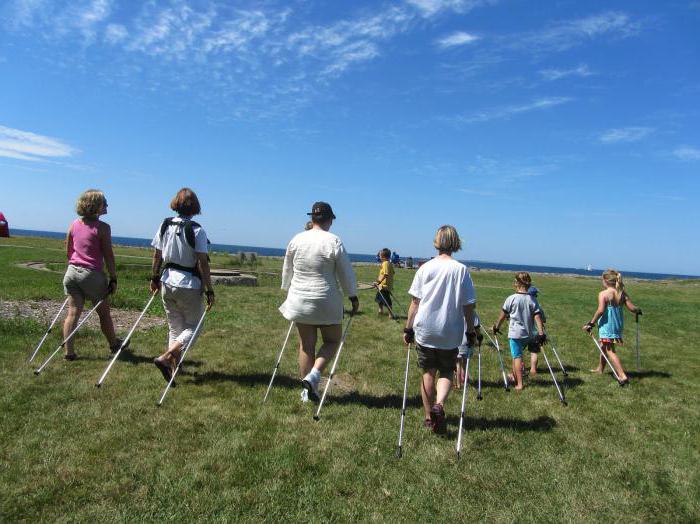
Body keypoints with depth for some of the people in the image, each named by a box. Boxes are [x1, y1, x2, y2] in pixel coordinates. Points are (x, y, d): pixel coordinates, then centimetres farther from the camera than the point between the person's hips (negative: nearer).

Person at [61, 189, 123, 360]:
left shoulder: (74, 224, 7)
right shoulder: (102, 227, -11)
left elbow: (68, 251, 15)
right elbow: (108, 256, -11)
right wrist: (113, 279, -6)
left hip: (72, 272, 5)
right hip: (92, 274, -5)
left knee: (73, 312, 6)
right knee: (104, 313, 12)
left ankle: (69, 351, 5)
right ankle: (114, 344, 29)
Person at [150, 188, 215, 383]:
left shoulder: (165, 225, 2)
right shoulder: (197, 230, -14)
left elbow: (157, 255, 8)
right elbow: (202, 263, -15)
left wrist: (155, 278, 20)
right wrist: (209, 290, -9)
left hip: (167, 283, 6)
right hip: (189, 285, -6)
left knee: (174, 327, 18)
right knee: (192, 326, 8)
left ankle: (174, 367, 21)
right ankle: (165, 358, -8)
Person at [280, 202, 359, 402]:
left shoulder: (296, 240, 2)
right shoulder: (334, 242, -11)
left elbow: (287, 271, 12)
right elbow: (346, 274, -5)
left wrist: (289, 291, 27)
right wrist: (353, 297, 8)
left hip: (300, 301, 4)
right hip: (327, 303, -4)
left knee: (306, 345, 12)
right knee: (332, 340, 14)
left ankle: (307, 392, 19)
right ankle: (313, 375, -5)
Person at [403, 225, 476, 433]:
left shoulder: (425, 268, -3)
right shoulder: (461, 269, -6)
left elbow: (415, 302, -2)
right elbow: (468, 305, -4)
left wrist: (409, 329, 6)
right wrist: (471, 332, 7)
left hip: (425, 331, 1)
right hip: (451, 334, -1)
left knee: (428, 373, 15)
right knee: (446, 372, 15)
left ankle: (429, 416, 22)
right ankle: (439, 404, -10)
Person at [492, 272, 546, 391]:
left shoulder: (511, 299, -10)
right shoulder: (532, 300, -1)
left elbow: (503, 315, -1)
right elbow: (538, 317, -6)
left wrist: (496, 327, 14)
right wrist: (541, 334, -6)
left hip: (515, 333, -4)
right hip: (528, 335, 4)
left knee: (517, 357, -1)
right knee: (517, 355, 22)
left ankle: (519, 384, -5)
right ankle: (514, 375, 38)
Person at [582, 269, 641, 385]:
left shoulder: (603, 294, -15)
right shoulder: (622, 293, 2)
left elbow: (600, 311, -23)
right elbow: (632, 308, -1)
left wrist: (591, 323, -16)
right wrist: (638, 311, 22)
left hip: (607, 324, -7)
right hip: (618, 324, 7)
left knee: (610, 351, -2)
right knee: (604, 346, 24)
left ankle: (623, 376, -11)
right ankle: (600, 368, 39)